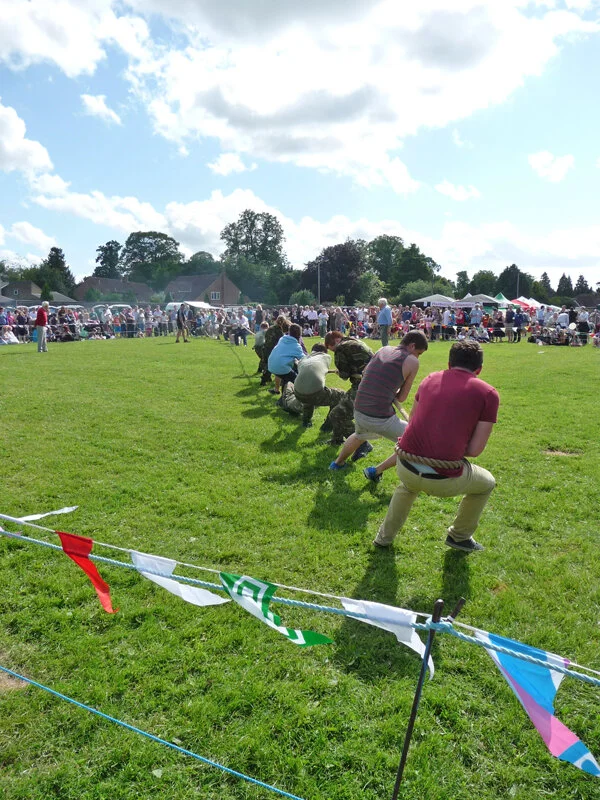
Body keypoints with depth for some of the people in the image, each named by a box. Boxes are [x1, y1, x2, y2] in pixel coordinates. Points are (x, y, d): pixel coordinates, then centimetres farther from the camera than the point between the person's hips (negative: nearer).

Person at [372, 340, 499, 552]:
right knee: (486, 483, 30)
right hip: (443, 481, -4)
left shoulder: (431, 379, 12)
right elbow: (475, 449, -2)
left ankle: (385, 536, 44)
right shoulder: (488, 393, 0)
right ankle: (460, 536, 42)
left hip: (405, 468, 4)